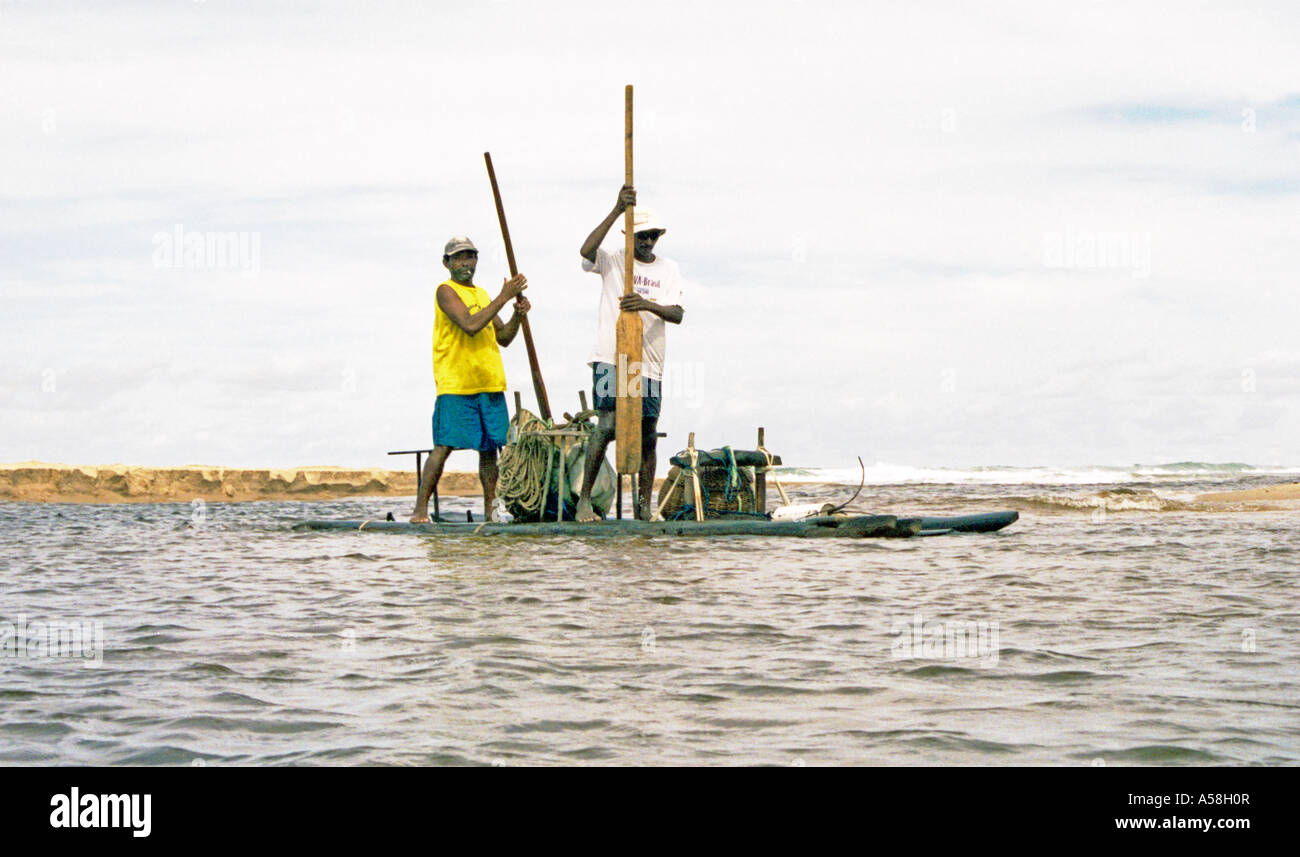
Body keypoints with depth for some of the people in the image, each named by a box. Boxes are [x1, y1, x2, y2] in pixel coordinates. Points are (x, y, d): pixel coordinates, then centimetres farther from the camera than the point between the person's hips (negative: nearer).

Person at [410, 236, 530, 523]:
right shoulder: (447, 291, -4)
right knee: (444, 446, -9)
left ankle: (490, 509, 14)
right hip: (455, 385, -7)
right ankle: (420, 509, -6)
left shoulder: (482, 295, 20)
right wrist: (503, 297, -18)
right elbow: (470, 325, -19)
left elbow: (503, 338, 22)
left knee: (489, 446, 7)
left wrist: (517, 315, 3)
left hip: (490, 383, 7)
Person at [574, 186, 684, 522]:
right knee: (607, 425, -15)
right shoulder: (613, 261, 4)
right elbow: (586, 250, -20)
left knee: (648, 436, 5)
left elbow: (677, 314, -1)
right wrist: (617, 210, -25)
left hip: (649, 364, 4)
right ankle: (584, 499, -9)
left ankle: (644, 506, 14)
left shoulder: (668, 269, 12)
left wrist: (648, 305, -22)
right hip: (611, 358, -4)